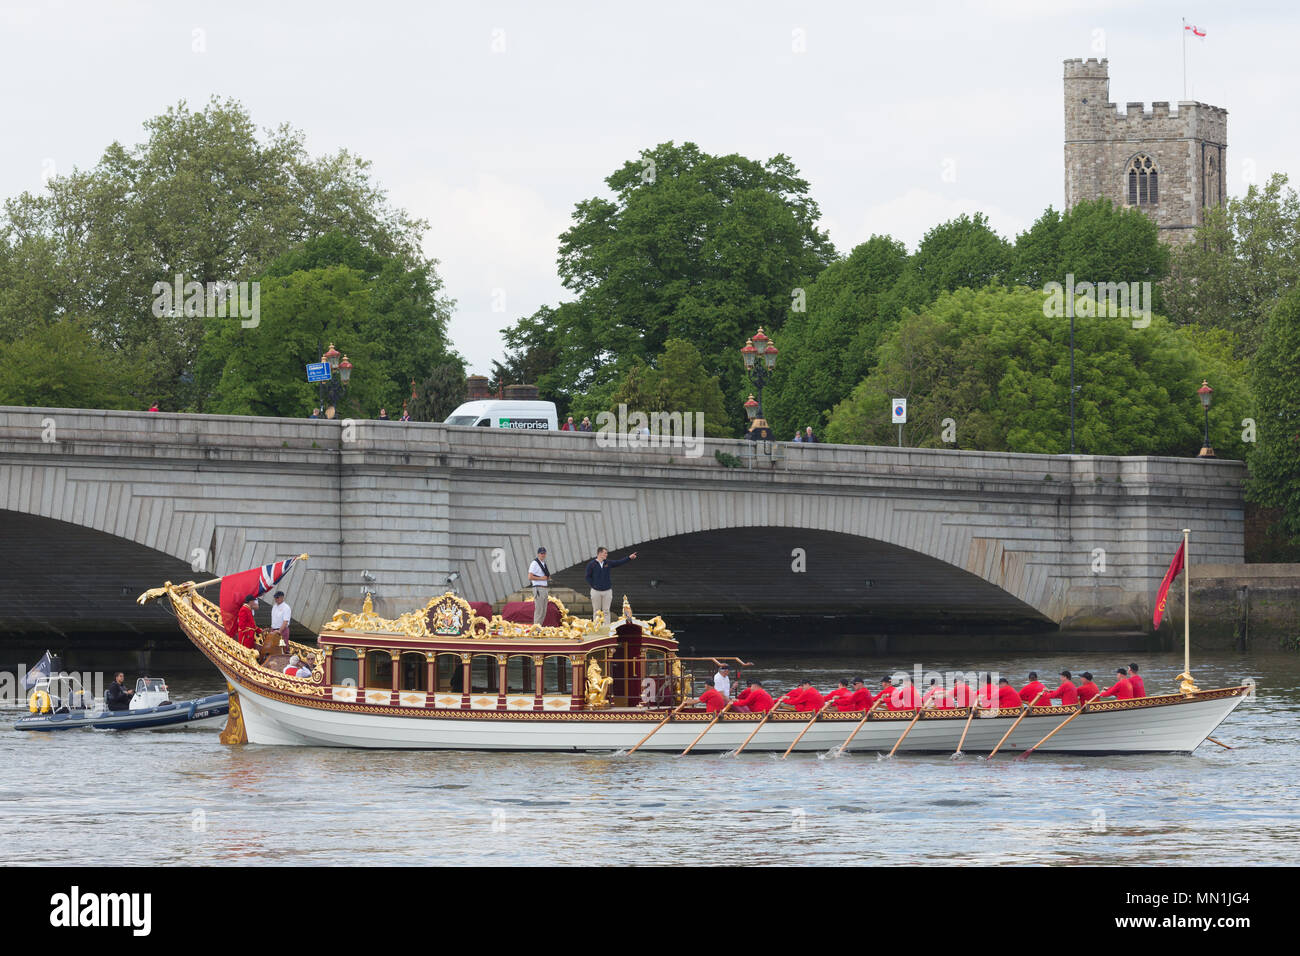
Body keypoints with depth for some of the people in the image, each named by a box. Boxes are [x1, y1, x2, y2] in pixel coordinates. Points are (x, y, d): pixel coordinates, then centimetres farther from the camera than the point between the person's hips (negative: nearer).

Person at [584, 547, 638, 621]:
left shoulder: (608, 563, 5)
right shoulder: (591, 564, -4)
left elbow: (619, 562, 4)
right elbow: (588, 577, 0)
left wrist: (629, 558, -4)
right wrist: (592, 585, -8)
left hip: (607, 591, 3)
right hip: (596, 591, -3)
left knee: (606, 611, 4)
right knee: (596, 611, 4)